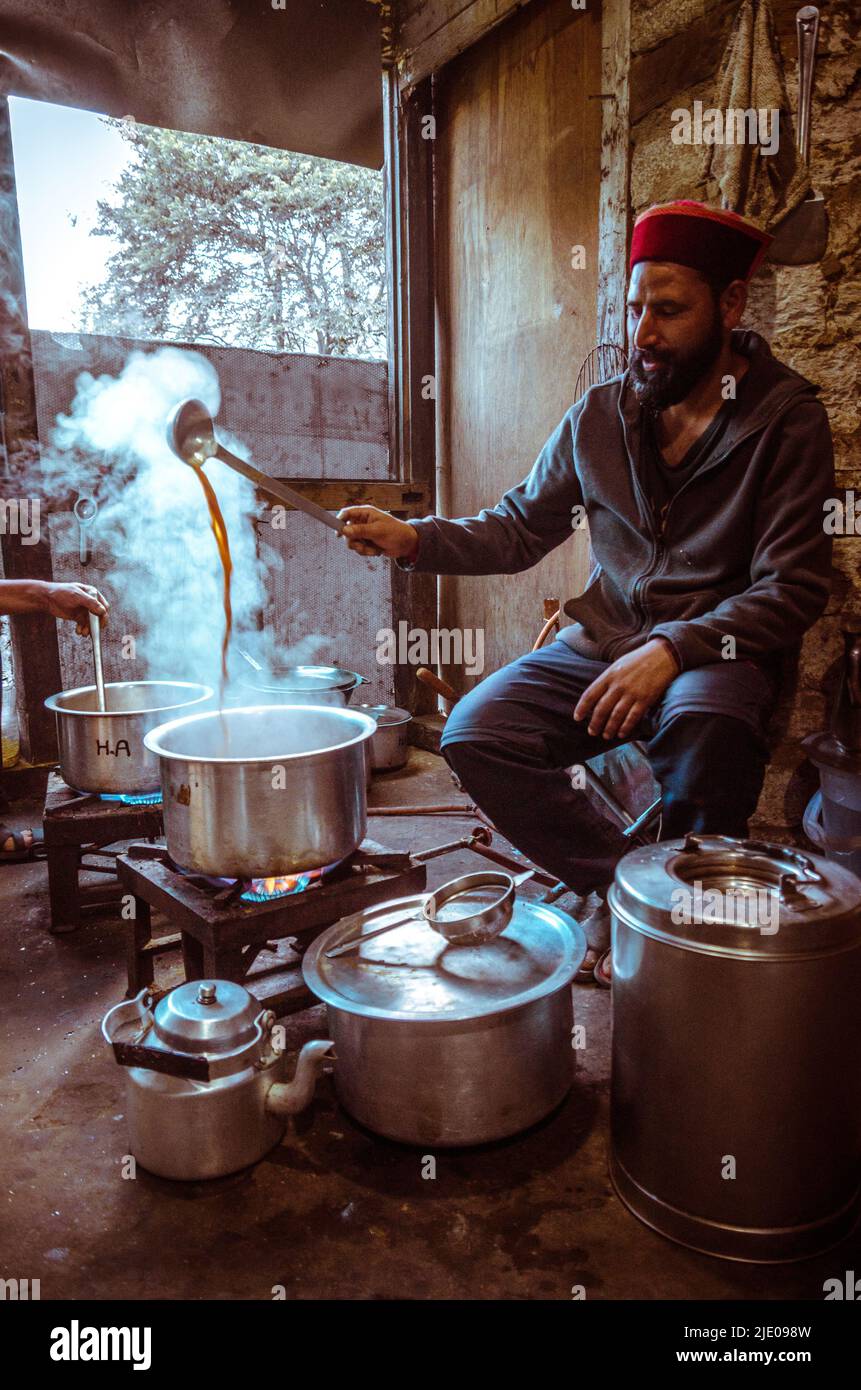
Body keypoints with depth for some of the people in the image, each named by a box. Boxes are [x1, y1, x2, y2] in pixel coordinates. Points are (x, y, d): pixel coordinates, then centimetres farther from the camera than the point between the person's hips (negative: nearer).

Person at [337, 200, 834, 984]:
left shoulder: (787, 419, -3)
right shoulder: (600, 415, 9)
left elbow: (792, 589, -10)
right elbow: (517, 529, 13)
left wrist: (672, 650, -25)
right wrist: (413, 539, -4)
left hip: (718, 648, -3)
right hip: (602, 641, 4)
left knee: (704, 732, -38)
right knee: (475, 736, -19)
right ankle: (623, 882, -1)